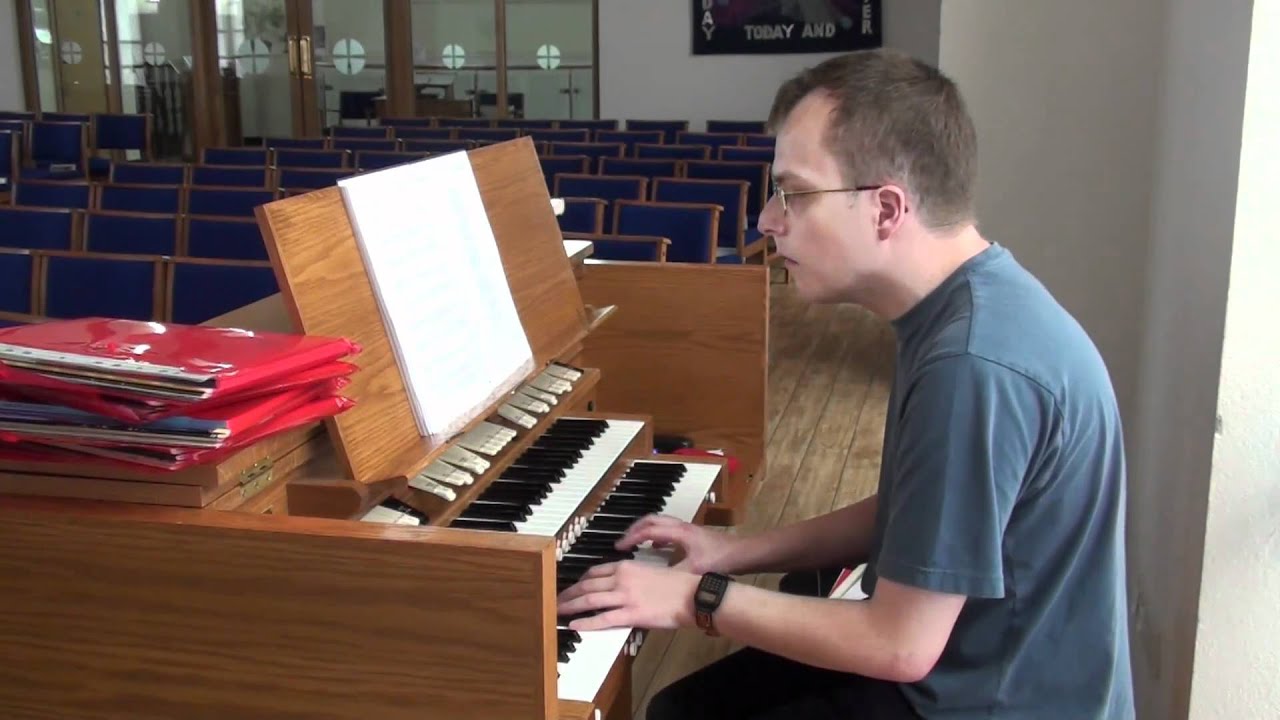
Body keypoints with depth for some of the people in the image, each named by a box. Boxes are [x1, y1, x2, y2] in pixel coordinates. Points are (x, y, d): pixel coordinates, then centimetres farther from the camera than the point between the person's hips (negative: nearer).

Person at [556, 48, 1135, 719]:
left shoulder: (974, 367, -30)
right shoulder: (964, 300, 1)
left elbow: (901, 646, -25)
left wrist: (699, 599, -16)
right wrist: (740, 552, 5)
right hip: (977, 658, 9)